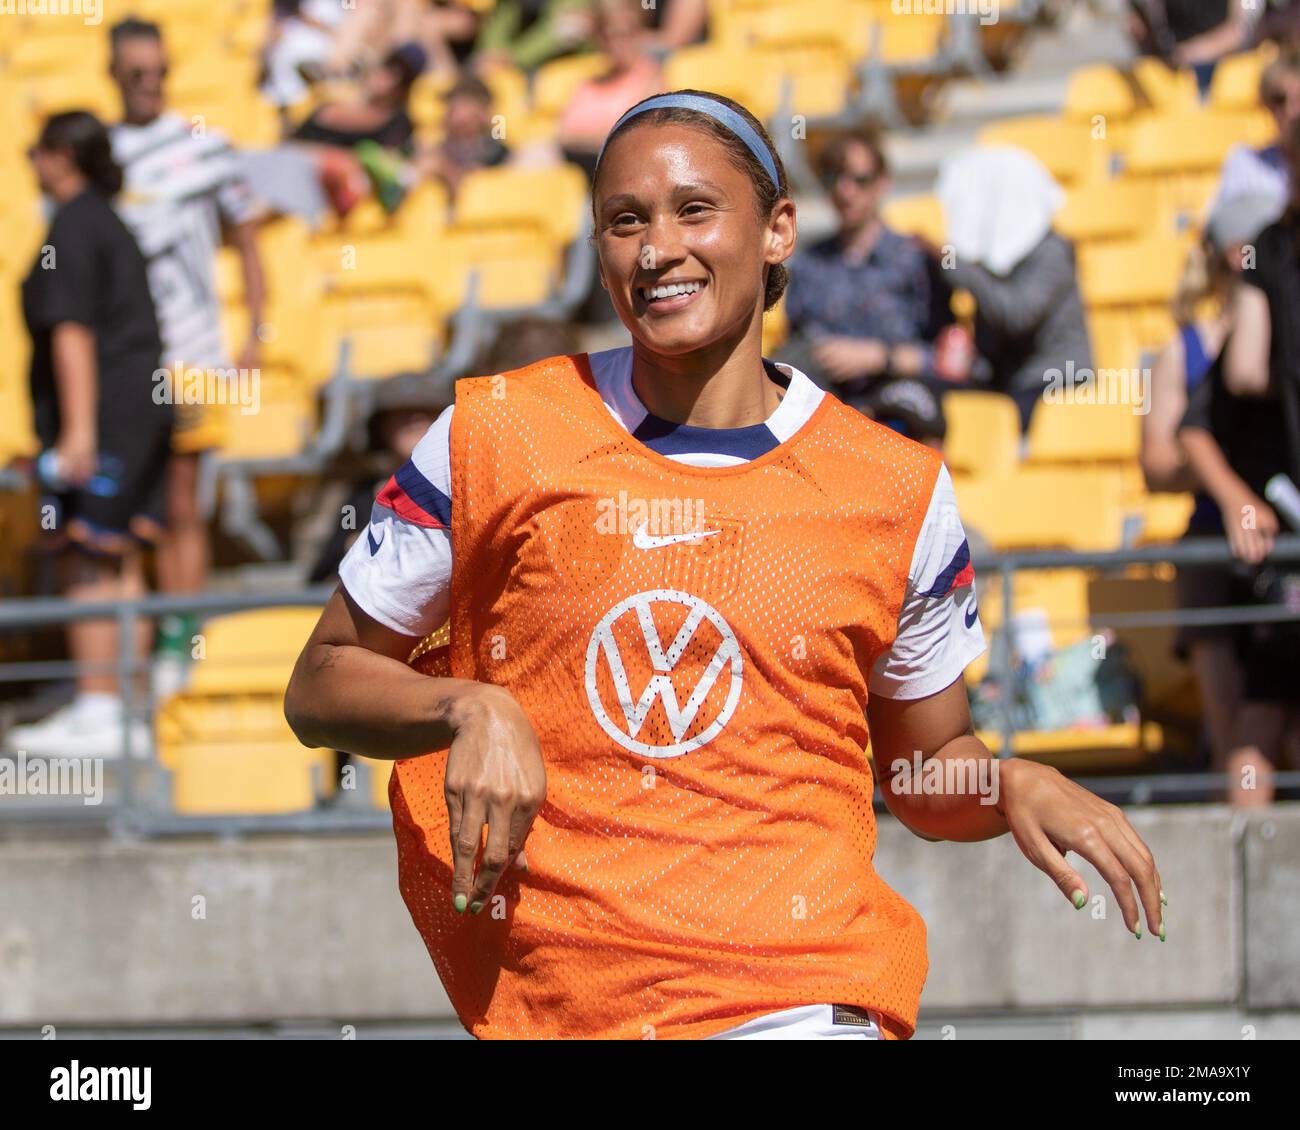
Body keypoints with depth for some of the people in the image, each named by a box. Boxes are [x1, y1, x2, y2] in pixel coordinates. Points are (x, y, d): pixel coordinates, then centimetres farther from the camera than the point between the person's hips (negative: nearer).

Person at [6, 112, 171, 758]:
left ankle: (96, 711, -13)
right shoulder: (110, 221, 19)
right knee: (121, 565, 9)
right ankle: (122, 716, 9)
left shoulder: (73, 228, -10)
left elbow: (73, 331, -18)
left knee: (86, 561, -9)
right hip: (143, 405, 10)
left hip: (103, 412, -10)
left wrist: (79, 427, -22)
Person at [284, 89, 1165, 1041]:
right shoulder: (497, 436, 3)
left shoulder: (897, 489, 6)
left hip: (804, 996, -2)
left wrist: (1015, 787, -4)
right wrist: (467, 710, -10)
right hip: (552, 992, 2)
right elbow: (321, 685, 9)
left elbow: (926, 773, 18)